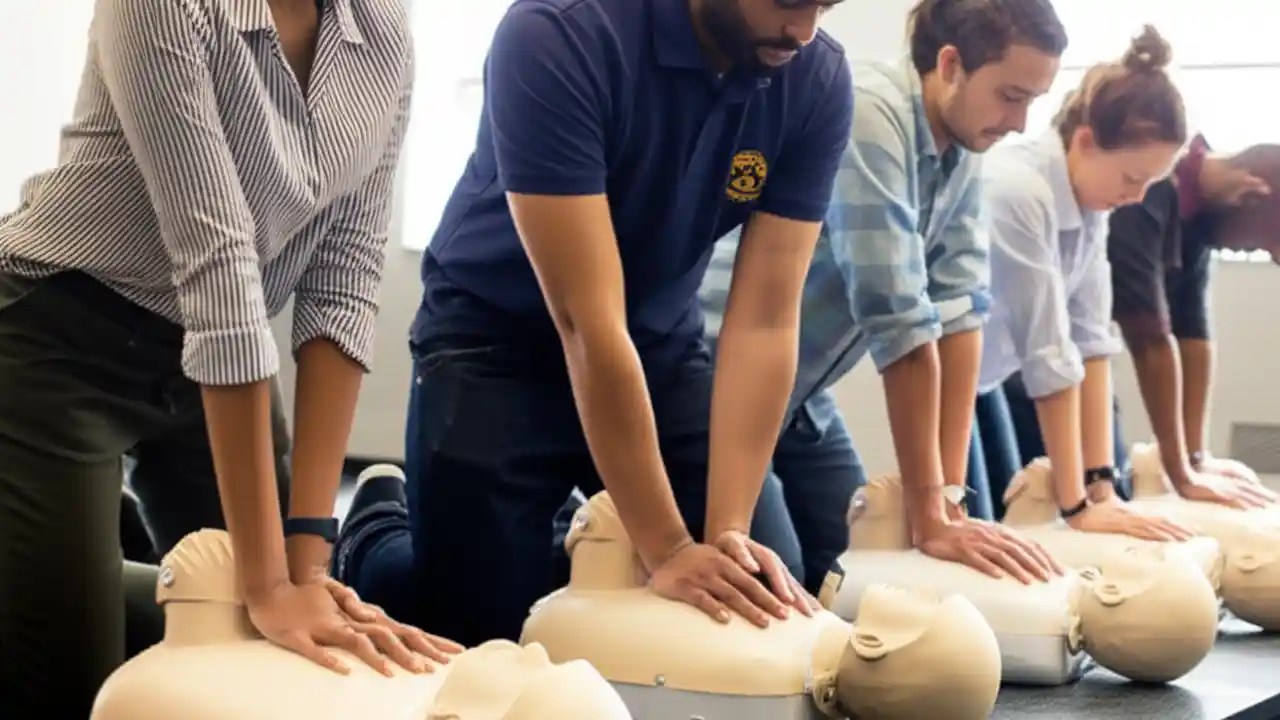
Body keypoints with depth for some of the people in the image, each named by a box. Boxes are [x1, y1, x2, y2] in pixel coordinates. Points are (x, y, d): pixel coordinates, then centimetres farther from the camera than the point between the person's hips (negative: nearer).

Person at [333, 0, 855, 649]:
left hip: (659, 346, 4)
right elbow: (587, 321, -32)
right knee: (478, 641, -6)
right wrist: (665, 548, -33)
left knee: (764, 610, -4)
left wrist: (729, 530, -26)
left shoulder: (818, 82, -16)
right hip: (496, 340, -4)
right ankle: (375, 538, 26)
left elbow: (765, 320, -16)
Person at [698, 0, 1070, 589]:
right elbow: (898, 320, -28)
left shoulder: (965, 147, 0)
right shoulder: (868, 115, -26)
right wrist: (932, 520, -26)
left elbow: (961, 305, -5)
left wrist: (951, 494, -11)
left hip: (803, 398, 8)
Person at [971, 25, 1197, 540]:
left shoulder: (1088, 192, -5)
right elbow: (1049, 353, -29)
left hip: (980, 373, 8)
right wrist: (1077, 506, -26)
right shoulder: (1017, 191, -30)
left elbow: (1091, 335, -9)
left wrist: (1102, 483, -13)